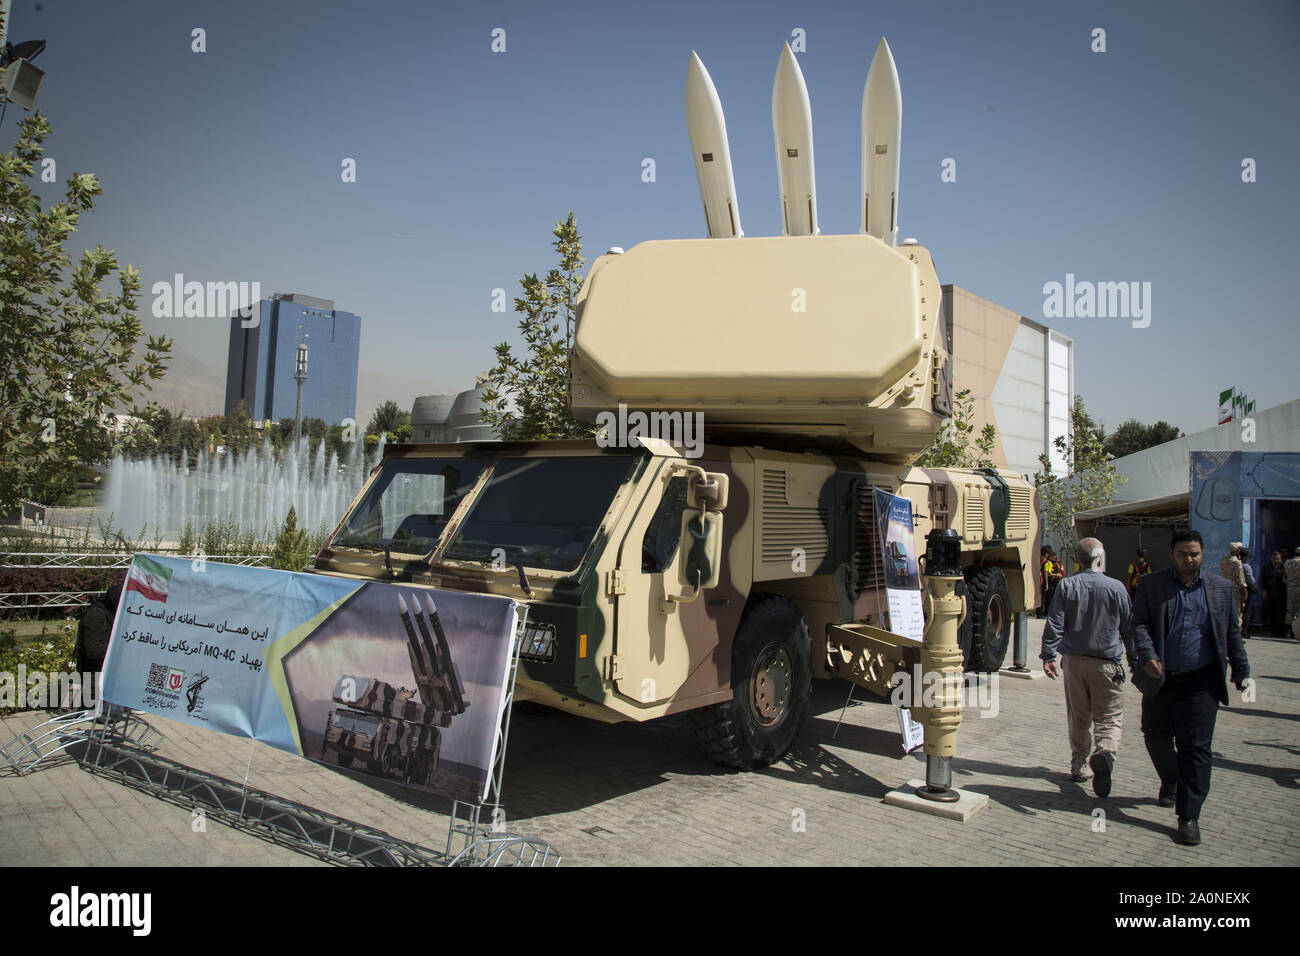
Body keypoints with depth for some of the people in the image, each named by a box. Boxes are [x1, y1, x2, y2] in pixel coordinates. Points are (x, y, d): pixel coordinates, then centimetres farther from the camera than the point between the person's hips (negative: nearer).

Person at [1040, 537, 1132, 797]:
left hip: (1074, 661, 2)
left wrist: (1048, 656, 0)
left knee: (1078, 718, 14)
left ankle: (1078, 768, 22)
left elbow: (1054, 624, -5)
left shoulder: (1066, 586, -2)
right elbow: (1128, 628, 4)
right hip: (1107, 663, -2)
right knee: (1109, 718, 1)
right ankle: (1104, 752, -26)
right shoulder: (1116, 588, -5)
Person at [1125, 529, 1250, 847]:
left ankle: (1189, 816, 0)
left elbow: (1232, 634, 14)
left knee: (1195, 747, -6)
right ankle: (1170, 780, 43)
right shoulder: (1151, 585, 2)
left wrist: (1241, 671, 15)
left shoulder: (1221, 588, 7)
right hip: (1160, 677, 1)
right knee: (1156, 737, 13)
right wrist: (1147, 656, -21)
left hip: (1201, 680, -1)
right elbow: (1139, 624, -5)